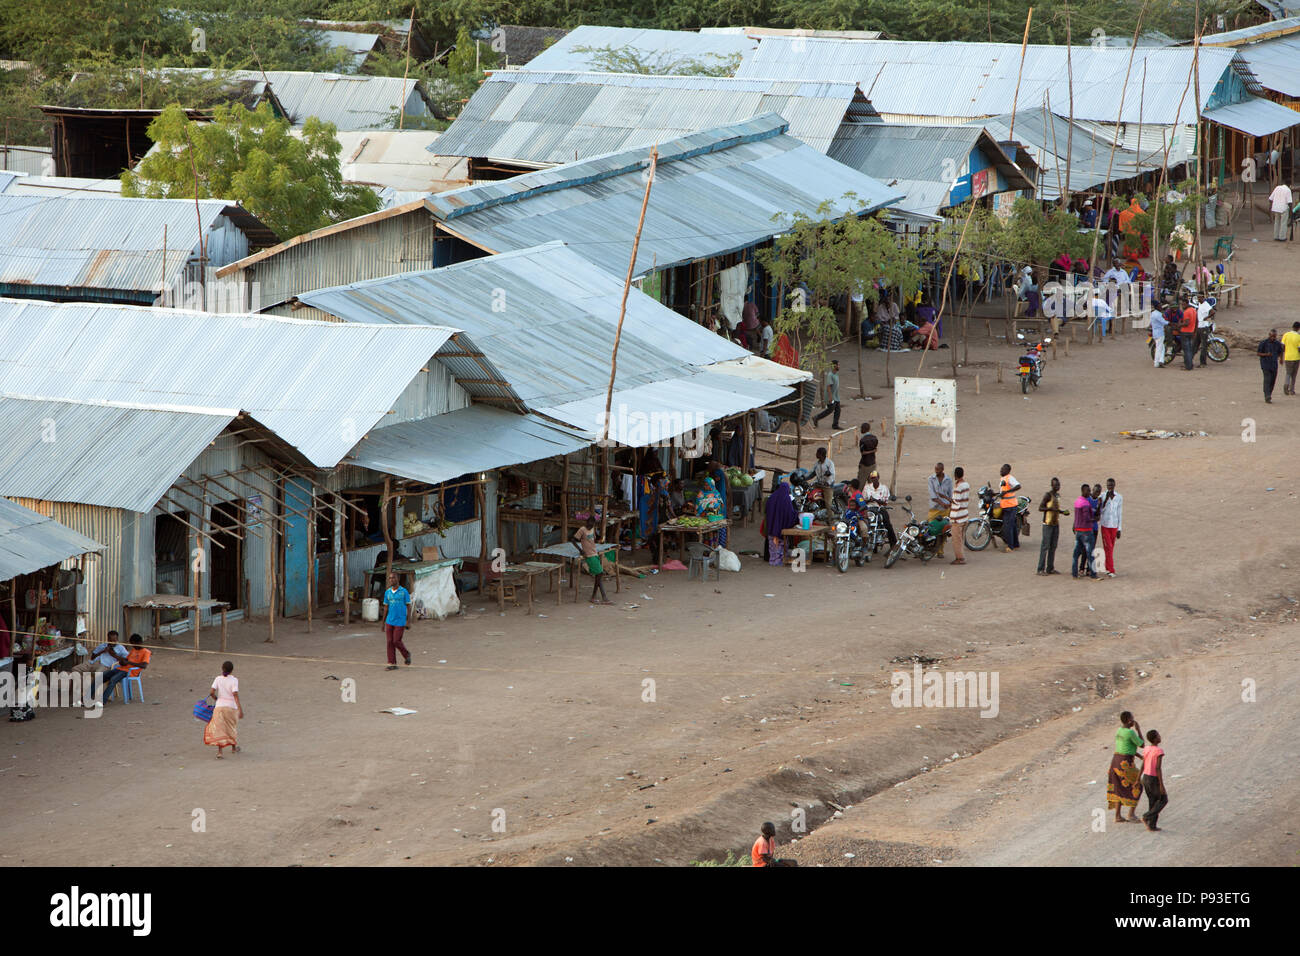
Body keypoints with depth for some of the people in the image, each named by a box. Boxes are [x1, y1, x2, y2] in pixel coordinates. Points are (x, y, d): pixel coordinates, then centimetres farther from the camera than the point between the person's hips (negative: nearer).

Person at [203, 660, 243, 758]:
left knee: (219, 729, 1)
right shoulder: (234, 680, -8)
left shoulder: (218, 679, -1)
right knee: (232, 727, 20)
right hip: (232, 707, -1)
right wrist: (240, 710, -17)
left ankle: (219, 752, -13)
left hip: (219, 706, 1)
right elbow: (235, 695, -16)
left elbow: (211, 692, -8)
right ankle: (234, 748, 39)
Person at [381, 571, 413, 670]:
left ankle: (407, 655, 21)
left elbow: (408, 606, -3)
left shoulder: (404, 592, -5)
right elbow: (386, 608, 13)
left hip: (400, 622, -4)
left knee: (396, 641, -7)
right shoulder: (387, 592, 7)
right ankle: (392, 664, 5)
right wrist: (383, 623, 12)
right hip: (389, 621, 4)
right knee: (390, 642, 0)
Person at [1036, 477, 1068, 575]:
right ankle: (1041, 569, -5)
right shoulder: (1048, 495, -11)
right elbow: (1040, 507, -16)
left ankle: (1050, 568, 14)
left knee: (1053, 547, 9)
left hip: (1056, 524, 8)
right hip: (1048, 523, -8)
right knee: (1045, 546, -7)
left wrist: (1063, 512, 9)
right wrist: (1052, 509, -25)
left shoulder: (1058, 495, 15)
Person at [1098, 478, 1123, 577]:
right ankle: (1111, 570, -8)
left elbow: (1120, 514, 3)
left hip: (1114, 526, 2)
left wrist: (1120, 529, 2)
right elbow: (1101, 510, -11)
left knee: (1111, 548, 8)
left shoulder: (1119, 497, 1)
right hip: (1105, 525, -2)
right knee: (1108, 548, -8)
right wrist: (1106, 498, -21)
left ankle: (1108, 568, 19)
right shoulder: (1102, 496, -4)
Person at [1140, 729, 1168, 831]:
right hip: (1155, 780, -6)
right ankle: (1147, 817, -1)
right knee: (1163, 800, 10)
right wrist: (1161, 785, -19)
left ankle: (1151, 825, 11)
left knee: (1153, 801, 14)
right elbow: (1158, 768, -22)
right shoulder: (1159, 751, -19)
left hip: (1146, 778, 6)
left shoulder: (1146, 750, 1)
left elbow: (1142, 766, 4)